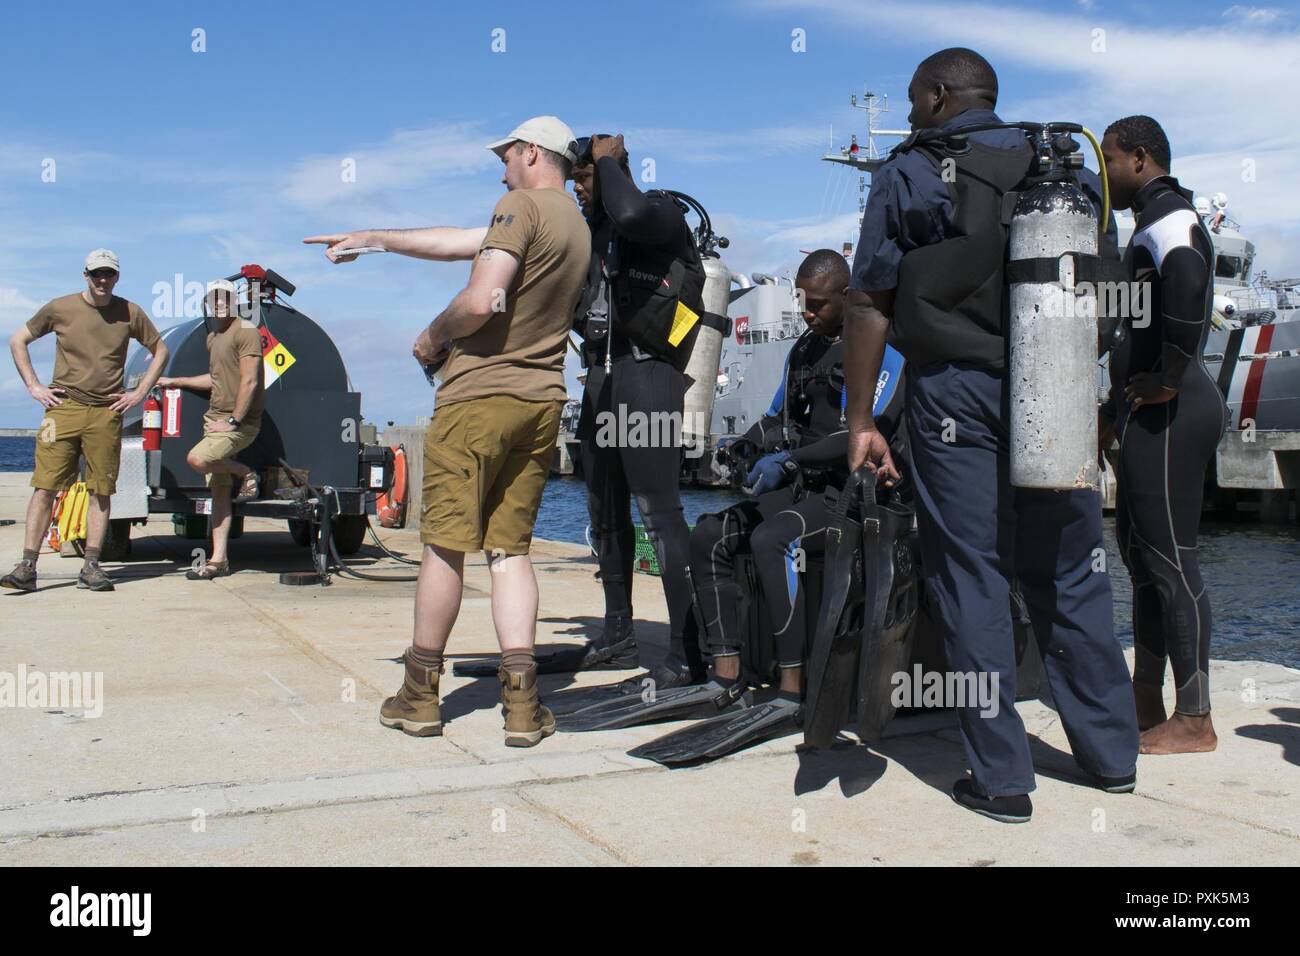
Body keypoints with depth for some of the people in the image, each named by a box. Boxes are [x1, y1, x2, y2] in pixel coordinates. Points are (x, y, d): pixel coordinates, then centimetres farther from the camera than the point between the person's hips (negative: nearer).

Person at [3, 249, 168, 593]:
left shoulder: (130, 313, 5)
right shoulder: (60, 308, 4)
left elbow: (161, 351, 17)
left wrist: (140, 392, 8)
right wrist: (34, 387, 5)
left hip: (107, 413, 1)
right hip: (64, 409, -1)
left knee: (101, 492, 2)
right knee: (45, 487, -5)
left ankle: (91, 567, 8)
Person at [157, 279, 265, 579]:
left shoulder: (245, 331, -8)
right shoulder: (212, 337, 20)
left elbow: (249, 381, -16)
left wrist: (233, 421, -18)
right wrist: (175, 381, 35)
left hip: (239, 422, -8)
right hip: (215, 419, 8)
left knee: (197, 459, -30)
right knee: (219, 491, 4)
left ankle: (246, 474, -4)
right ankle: (218, 560, 5)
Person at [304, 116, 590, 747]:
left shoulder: (521, 207, -8)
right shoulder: (576, 226, 18)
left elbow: (481, 300, -21)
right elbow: (460, 243, 24)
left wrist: (433, 336, -1)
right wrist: (374, 238, 29)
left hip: (480, 394, -7)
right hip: (541, 402, 7)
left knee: (445, 544, 2)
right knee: (510, 548, 7)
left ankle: (420, 696, 11)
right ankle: (521, 703, -2)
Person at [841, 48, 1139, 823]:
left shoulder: (911, 173, 0)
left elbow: (869, 304, -6)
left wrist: (861, 420, -4)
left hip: (956, 393, -4)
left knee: (972, 579, 1)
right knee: (1069, 575, 13)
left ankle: (1001, 778, 4)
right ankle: (1112, 752, 22)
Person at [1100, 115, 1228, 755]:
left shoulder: (1168, 220, -12)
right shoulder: (1157, 223, 22)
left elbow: (1186, 282, -36)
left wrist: (1167, 379, -27)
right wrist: (1117, 407, 25)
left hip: (1169, 413, -11)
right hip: (1151, 414, 11)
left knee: (1170, 558, -7)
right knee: (1140, 552, 15)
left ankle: (1194, 722, 1)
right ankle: (1147, 702, 25)